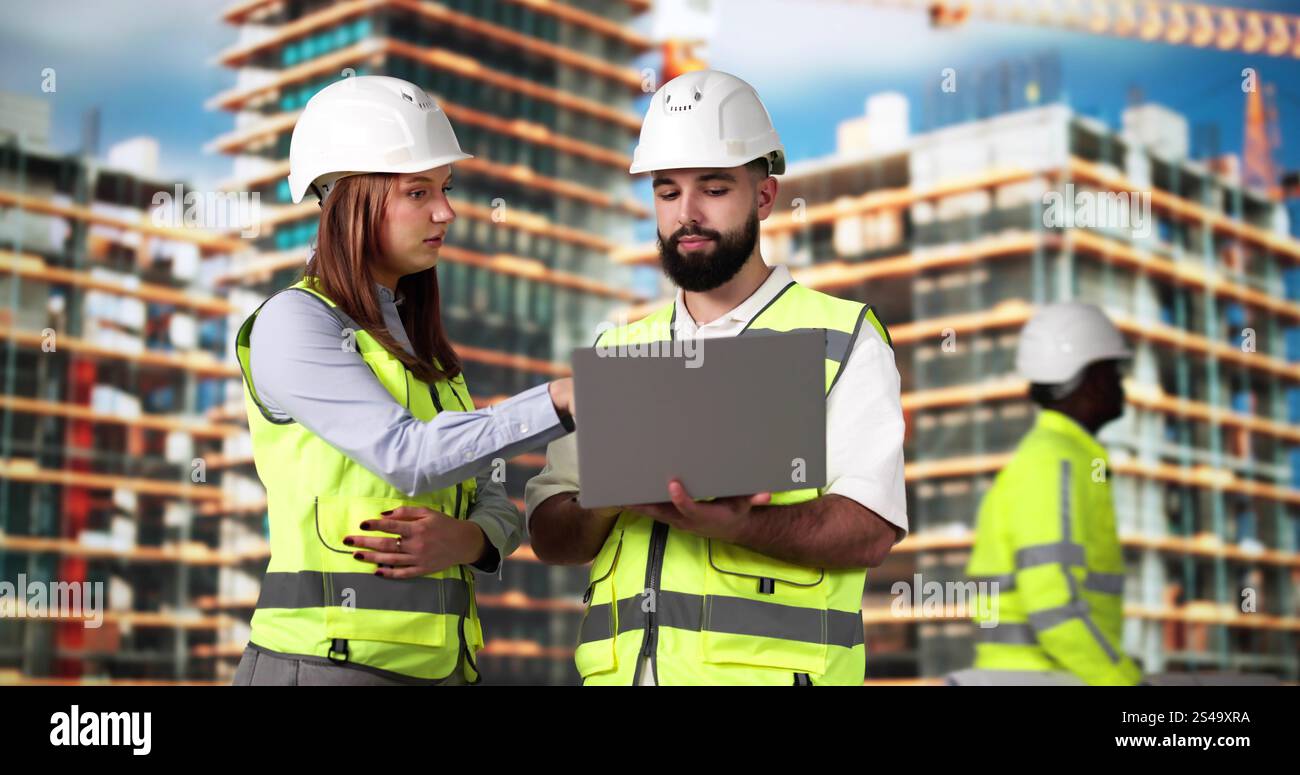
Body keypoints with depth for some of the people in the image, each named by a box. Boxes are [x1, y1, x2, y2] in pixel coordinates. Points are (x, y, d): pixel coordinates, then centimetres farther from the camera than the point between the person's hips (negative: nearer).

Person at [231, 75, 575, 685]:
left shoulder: (417, 340, 17)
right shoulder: (293, 322, -7)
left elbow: (493, 504, 13)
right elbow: (408, 456, -20)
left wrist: (467, 539, -9)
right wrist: (561, 400, -27)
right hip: (329, 658, -7)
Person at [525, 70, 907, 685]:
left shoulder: (844, 338, 5)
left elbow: (869, 529, -7)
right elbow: (548, 534, 10)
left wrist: (726, 522, -21)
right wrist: (615, 502, -11)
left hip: (766, 665, -3)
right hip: (622, 665, 4)